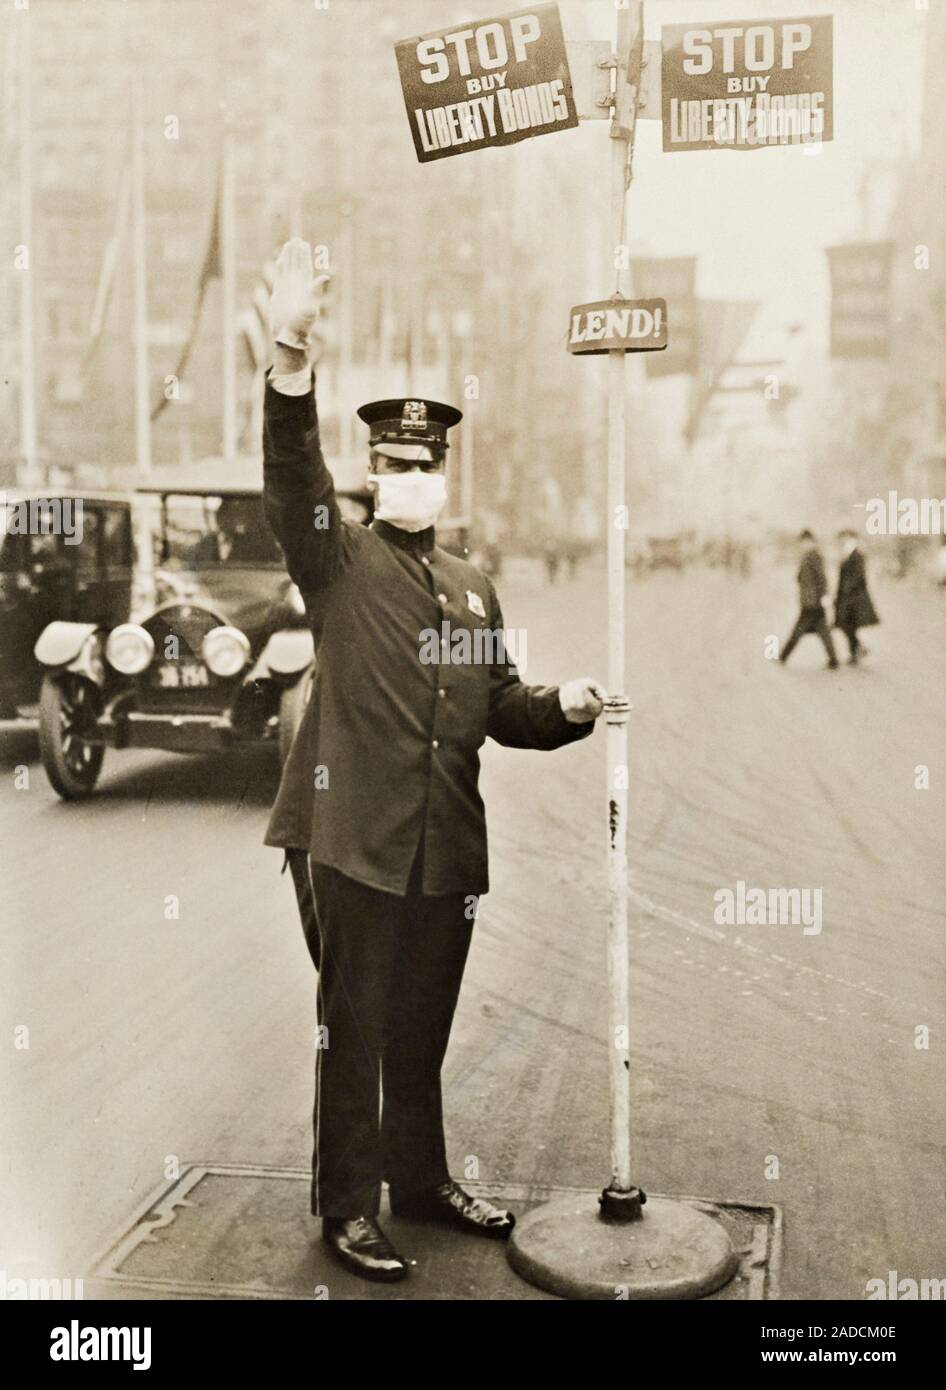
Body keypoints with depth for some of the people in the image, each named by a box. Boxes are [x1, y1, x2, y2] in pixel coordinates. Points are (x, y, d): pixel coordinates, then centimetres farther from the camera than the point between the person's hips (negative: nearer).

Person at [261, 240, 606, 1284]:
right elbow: (292, 476, -18)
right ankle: (347, 1208, 18)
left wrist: (565, 707, -3)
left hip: (448, 850, 5)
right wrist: (292, 353, -34)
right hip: (359, 841, -5)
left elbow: (502, 706, 18)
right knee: (353, 1031, 4)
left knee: (423, 1030, 18)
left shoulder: (473, 589, 17)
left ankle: (422, 1178, 34)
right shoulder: (339, 561, 0)